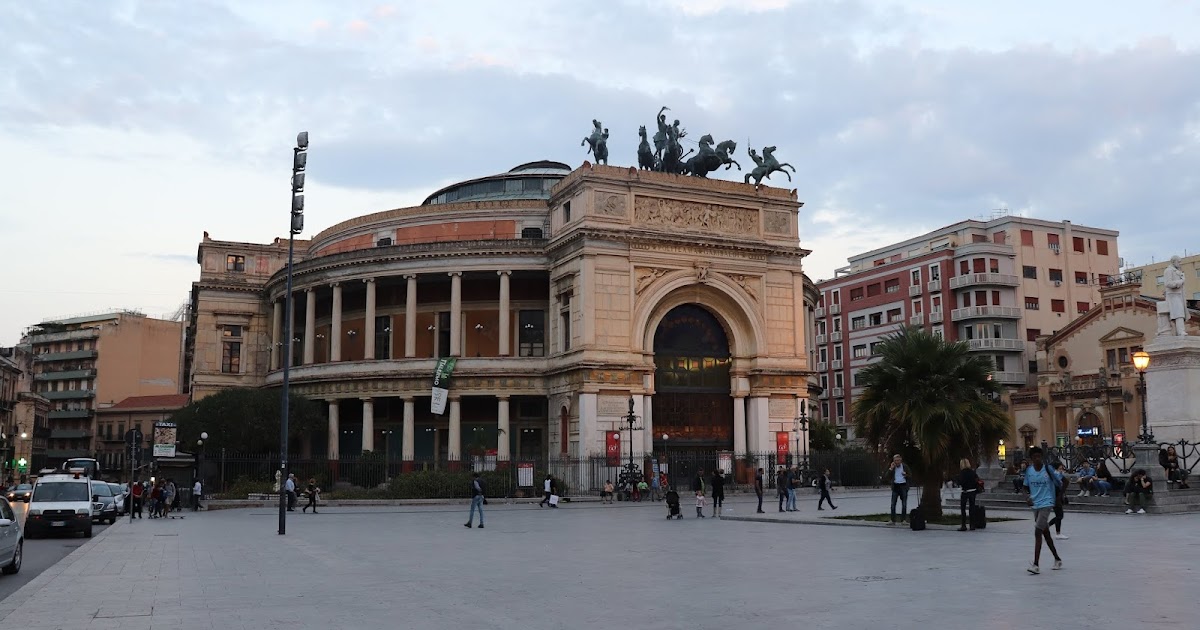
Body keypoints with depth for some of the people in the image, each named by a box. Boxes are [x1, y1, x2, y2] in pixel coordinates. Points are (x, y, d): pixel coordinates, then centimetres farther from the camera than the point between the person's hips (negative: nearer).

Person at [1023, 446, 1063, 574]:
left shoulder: (1048, 469, -10)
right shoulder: (1028, 470, 3)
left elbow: (1061, 482, -1)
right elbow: (1026, 486, 12)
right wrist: (1027, 496, -3)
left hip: (1046, 504, -6)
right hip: (1035, 505, 6)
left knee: (1038, 532, -15)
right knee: (1045, 533, 15)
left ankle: (1036, 565, -15)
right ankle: (1057, 559, 33)